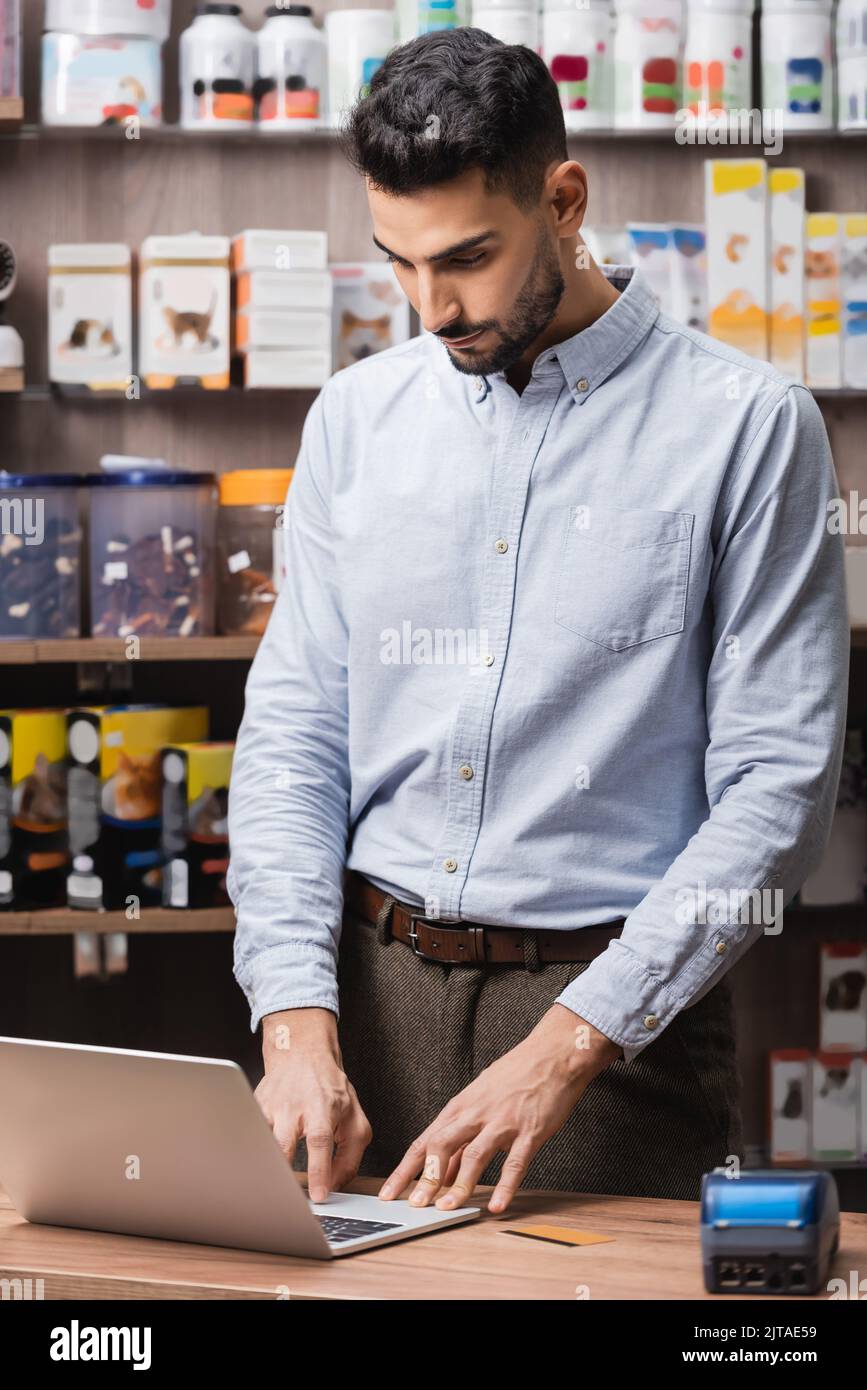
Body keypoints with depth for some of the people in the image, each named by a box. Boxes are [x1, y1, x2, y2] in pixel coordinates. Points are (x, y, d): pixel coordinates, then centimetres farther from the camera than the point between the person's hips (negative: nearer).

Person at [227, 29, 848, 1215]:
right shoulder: (355, 419, 7)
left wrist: (568, 1044, -17)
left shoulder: (746, 426, -7)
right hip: (372, 981, 4)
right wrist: (297, 1025, -9)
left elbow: (779, 785, -11)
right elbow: (291, 732, 5)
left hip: (620, 1000, -3)